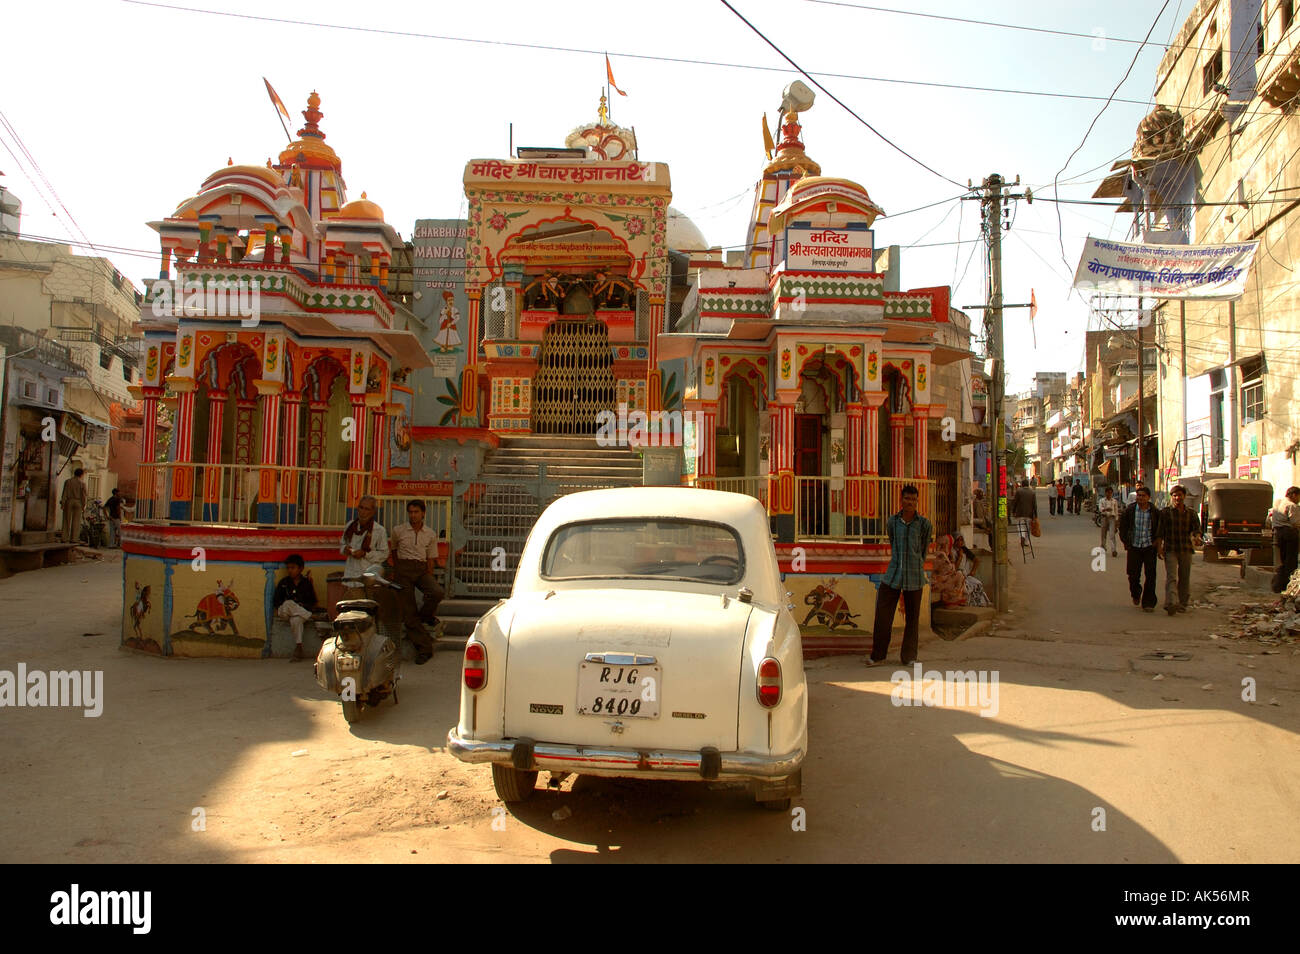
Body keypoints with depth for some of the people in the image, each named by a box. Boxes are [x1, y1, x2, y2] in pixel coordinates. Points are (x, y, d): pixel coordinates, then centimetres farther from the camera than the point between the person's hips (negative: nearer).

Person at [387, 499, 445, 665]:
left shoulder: (430, 535, 8)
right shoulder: (398, 531, 5)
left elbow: (431, 559, 10)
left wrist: (428, 581, 2)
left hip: (422, 569, 1)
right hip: (403, 569, -1)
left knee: (437, 592, -29)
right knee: (408, 613, -8)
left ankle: (426, 614, 5)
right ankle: (424, 648, -2)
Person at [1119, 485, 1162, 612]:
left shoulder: (1155, 512, -1)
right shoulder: (1129, 510, -1)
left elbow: (1160, 529, 12)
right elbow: (1122, 527, 8)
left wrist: (1157, 541, 1)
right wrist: (1126, 543, 4)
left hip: (1150, 547, 0)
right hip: (1134, 547, 0)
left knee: (1150, 576, -4)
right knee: (1133, 575, 4)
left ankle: (1148, 603, 4)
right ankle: (1136, 594, 35)